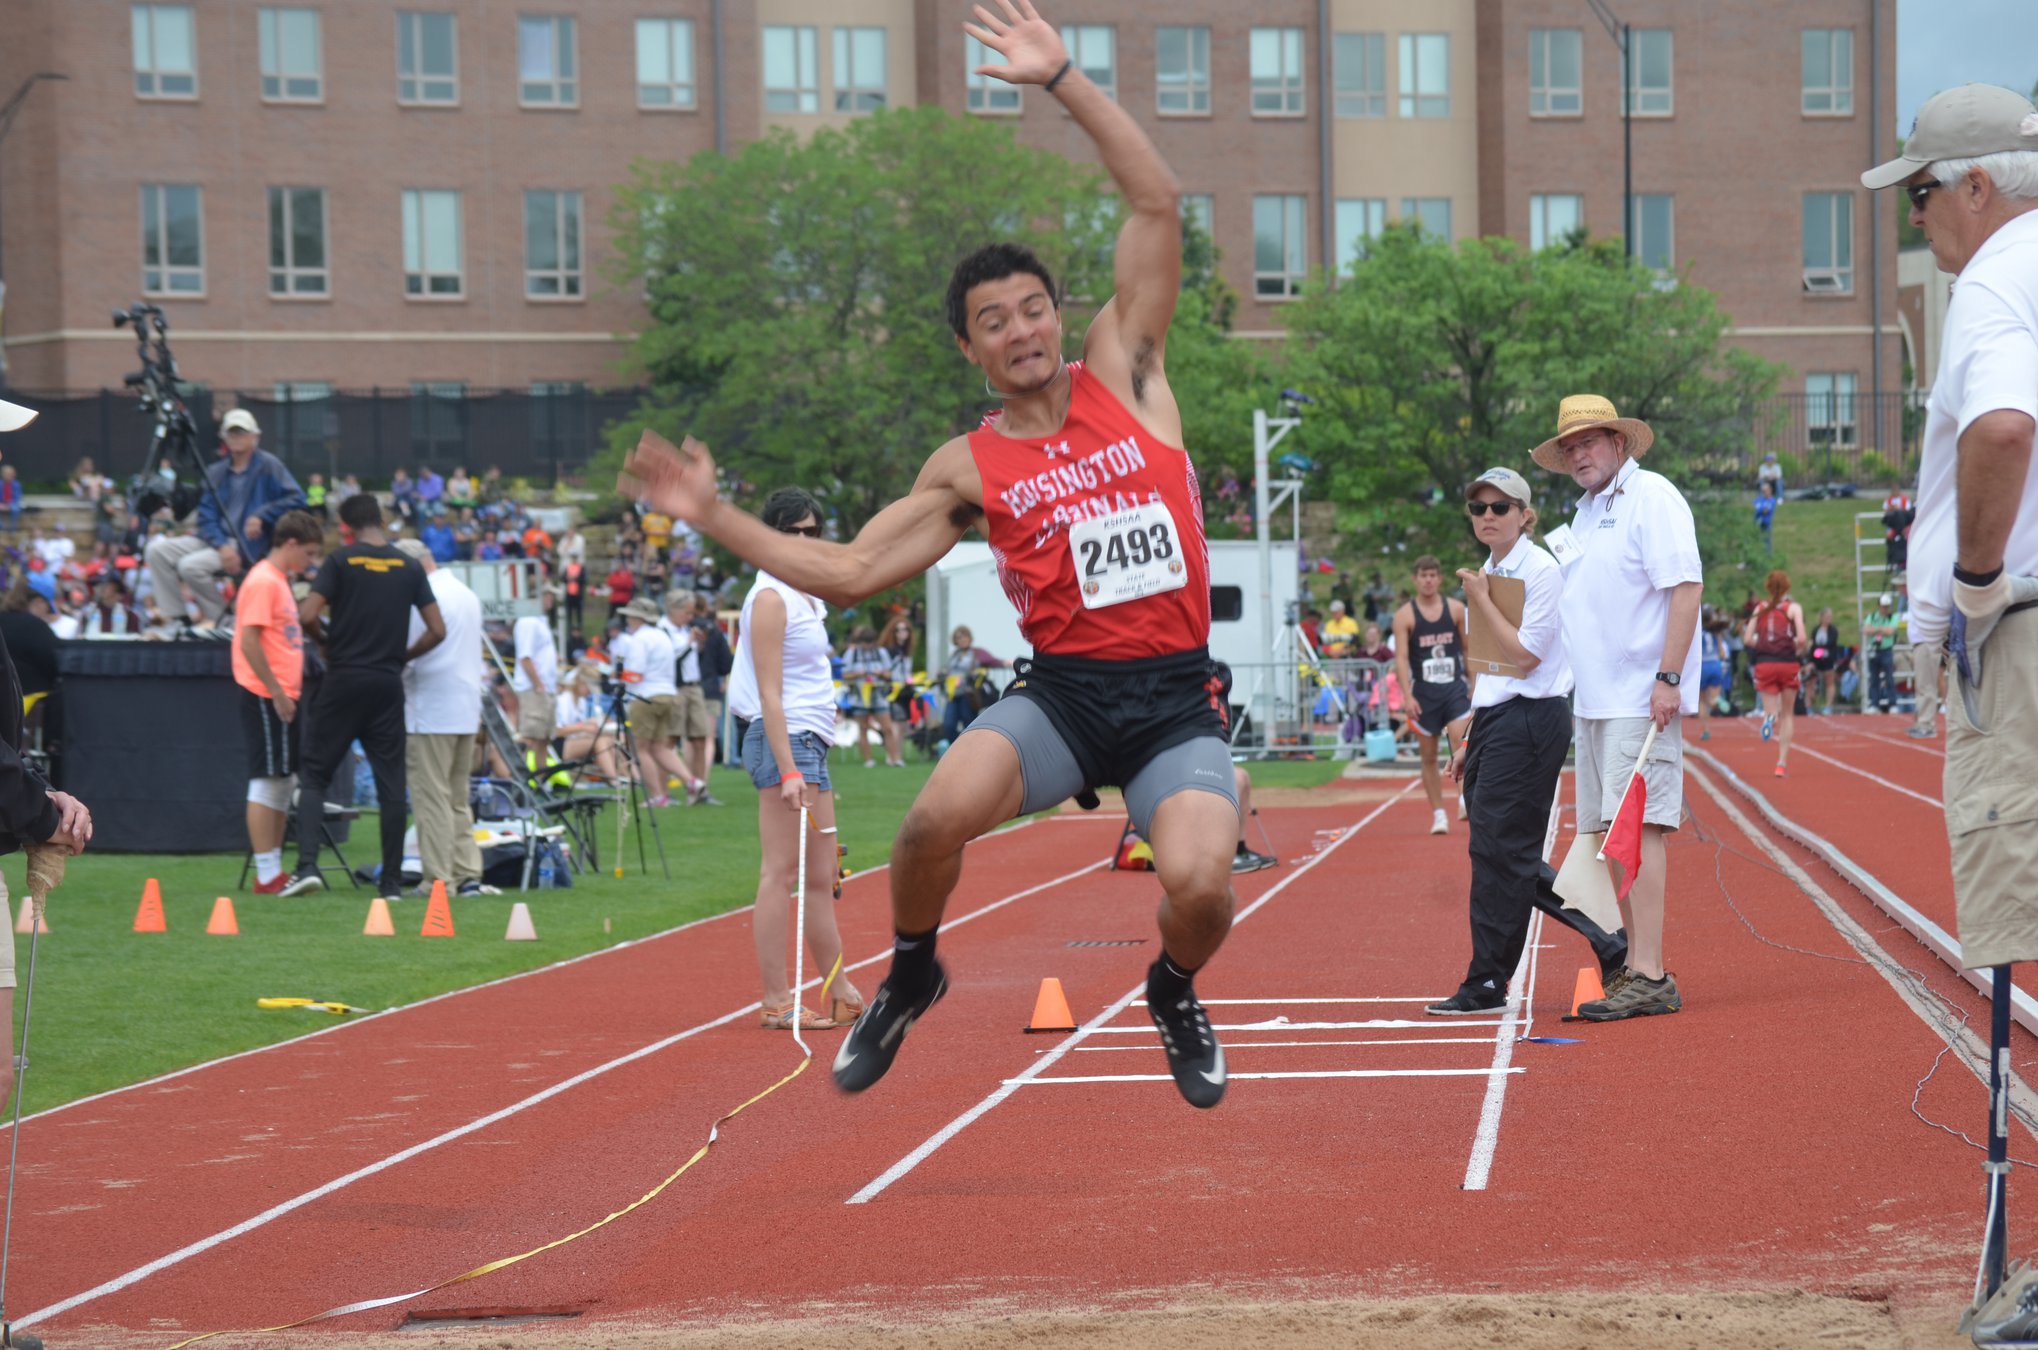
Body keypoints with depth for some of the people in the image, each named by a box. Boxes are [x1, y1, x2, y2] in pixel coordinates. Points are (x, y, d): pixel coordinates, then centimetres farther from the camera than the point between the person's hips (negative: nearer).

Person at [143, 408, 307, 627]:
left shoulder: (268, 466, -1)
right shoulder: (216, 473, 13)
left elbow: (296, 498, -9)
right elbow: (206, 517, 6)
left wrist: (262, 515, -21)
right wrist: (222, 545, -14)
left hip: (247, 545, -7)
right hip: (217, 540, 7)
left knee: (191, 565, -29)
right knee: (157, 550, -10)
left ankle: (221, 618, -7)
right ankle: (175, 619, -8)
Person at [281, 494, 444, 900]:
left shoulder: (341, 561, -5)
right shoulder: (410, 568, 5)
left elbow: (307, 615, -12)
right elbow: (438, 630, 4)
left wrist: (326, 638, 8)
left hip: (344, 680, -3)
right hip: (388, 684, 3)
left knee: (314, 774, 4)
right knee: (390, 781, 6)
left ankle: (307, 866, -11)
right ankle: (392, 879, 5)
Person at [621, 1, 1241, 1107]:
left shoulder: (1123, 372, 6)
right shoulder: (969, 468, 8)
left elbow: (1156, 204, 0)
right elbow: (850, 573, 8)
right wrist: (713, 517, 3)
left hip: (1176, 696, 0)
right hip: (1061, 689, 1)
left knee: (1197, 879, -25)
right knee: (938, 815, -27)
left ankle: (1175, 993, 14)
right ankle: (909, 975, 6)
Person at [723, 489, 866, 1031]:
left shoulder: (806, 597, 18)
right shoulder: (771, 598, -10)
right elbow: (769, 694, -16)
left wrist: (806, 765, 18)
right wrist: (787, 769, -23)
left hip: (810, 742, 10)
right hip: (785, 741, -10)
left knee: (821, 879, 14)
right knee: (780, 874, -8)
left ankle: (839, 995, 20)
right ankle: (776, 1001, -8)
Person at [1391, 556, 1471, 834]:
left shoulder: (1456, 609, 4)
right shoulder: (1404, 616, -2)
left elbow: (1469, 649, 12)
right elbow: (1401, 658, -8)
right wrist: (1408, 696, -17)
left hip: (1454, 688, 0)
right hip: (1424, 692, 0)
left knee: (1462, 740, -22)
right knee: (1428, 756, 5)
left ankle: (1466, 798, -19)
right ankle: (1438, 814, 12)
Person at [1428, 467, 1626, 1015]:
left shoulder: (1541, 570, -10)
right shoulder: (1489, 573, 15)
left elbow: (1524, 655, -17)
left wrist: (1481, 601, -11)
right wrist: (1469, 740, 20)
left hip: (1529, 723, -9)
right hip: (1493, 723, 9)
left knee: (1501, 851, -6)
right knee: (1508, 857, 8)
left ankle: (1486, 985, 0)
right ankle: (1608, 943, 17)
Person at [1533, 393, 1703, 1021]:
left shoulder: (1651, 497, -7)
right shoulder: (1584, 513, 19)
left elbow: (1686, 586, -15)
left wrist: (1669, 677, -21)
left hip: (1642, 697, -9)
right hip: (1594, 699, 9)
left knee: (1638, 826, -14)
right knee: (1610, 831, 9)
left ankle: (1651, 977, -17)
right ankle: (1635, 964, 14)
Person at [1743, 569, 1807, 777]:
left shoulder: (1760, 608, 7)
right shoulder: (1793, 608, -1)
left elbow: (1748, 639, 1)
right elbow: (1802, 639, -13)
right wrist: (1798, 651, 7)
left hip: (1764, 664, 1)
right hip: (1788, 664, -1)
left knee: (1771, 709, 3)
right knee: (1787, 714, 14)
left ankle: (1770, 717, -38)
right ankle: (1782, 763, 9)